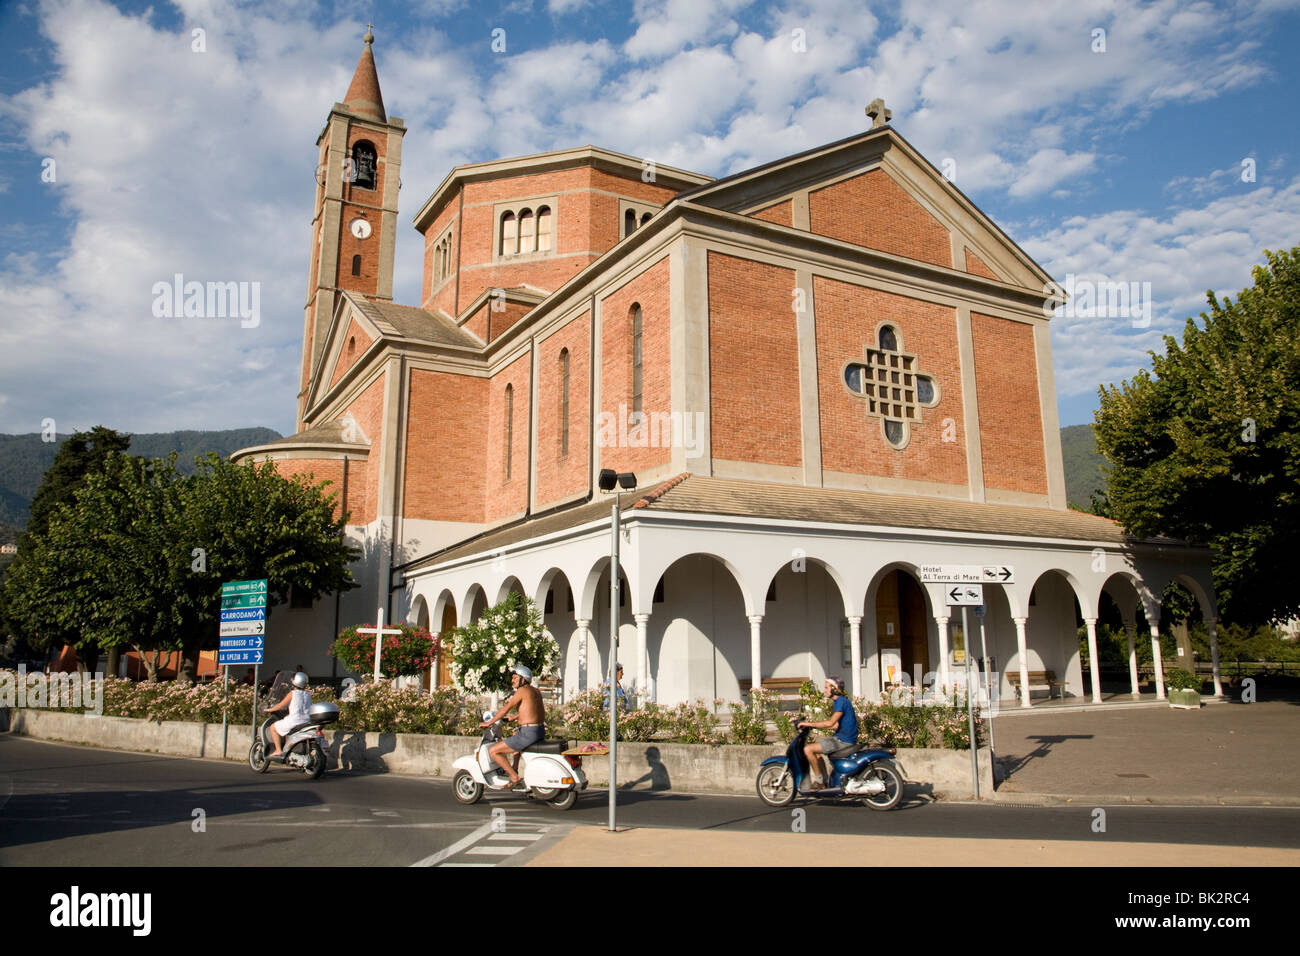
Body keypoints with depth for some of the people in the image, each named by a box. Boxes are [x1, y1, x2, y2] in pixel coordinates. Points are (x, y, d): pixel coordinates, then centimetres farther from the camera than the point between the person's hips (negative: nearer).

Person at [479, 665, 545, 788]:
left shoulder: (522, 690, -10)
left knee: (493, 750, -5)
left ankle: (515, 778, -6)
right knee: (515, 735, 42)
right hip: (540, 731, 10)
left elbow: (506, 708, -11)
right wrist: (514, 718, 35)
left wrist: (489, 722, -4)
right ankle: (514, 769, 41)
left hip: (528, 734, -10)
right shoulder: (535, 691, 15)